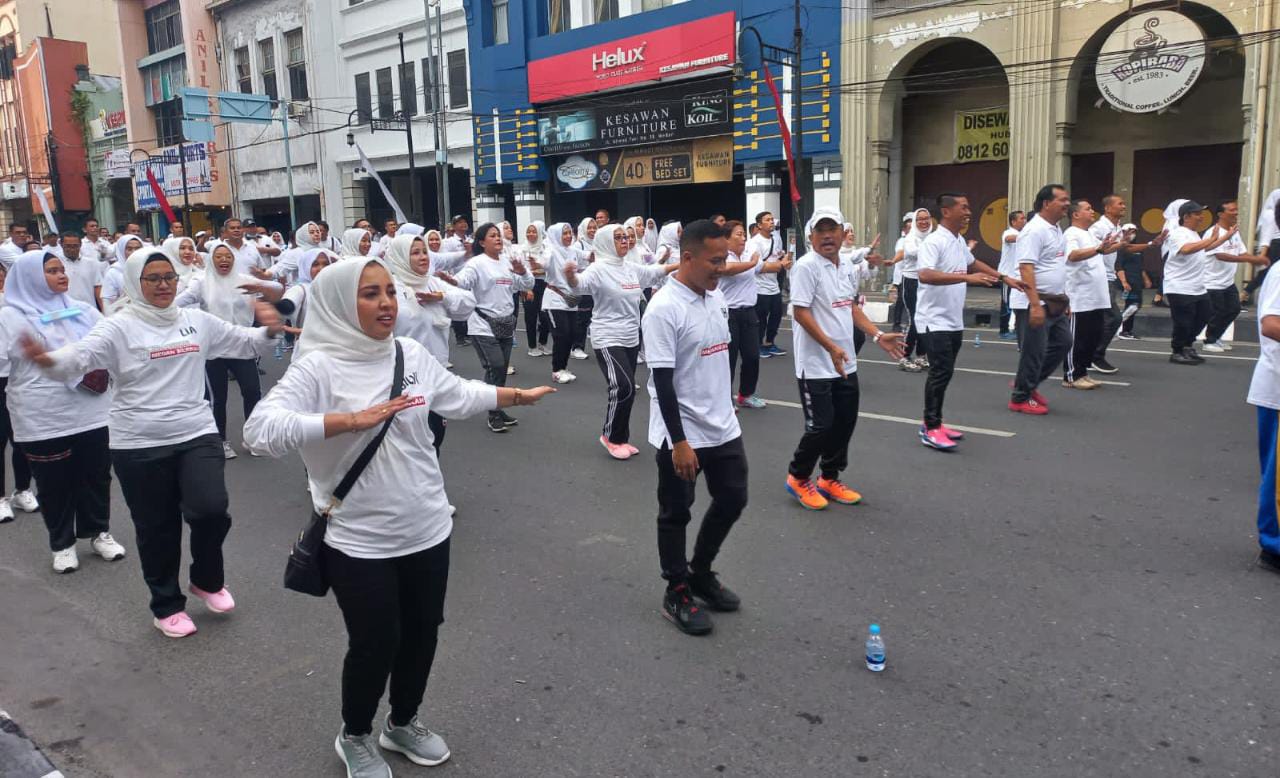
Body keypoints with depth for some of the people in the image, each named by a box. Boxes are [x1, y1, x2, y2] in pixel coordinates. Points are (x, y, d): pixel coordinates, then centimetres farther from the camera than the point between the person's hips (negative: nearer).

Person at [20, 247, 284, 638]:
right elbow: (81, 355, -20)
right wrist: (49, 359, -42)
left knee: (211, 510, -12)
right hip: (139, 445, -2)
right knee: (157, 528, 9)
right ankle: (167, 604, 29)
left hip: (197, 434, 2)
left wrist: (269, 331, -11)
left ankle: (208, 580, 19)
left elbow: (244, 343, 11)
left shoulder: (197, 321, 6)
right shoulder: (118, 327, -6)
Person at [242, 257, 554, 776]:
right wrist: (353, 419, -32)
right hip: (360, 541, -5)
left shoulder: (410, 354, 1)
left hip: (427, 530, 6)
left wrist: (519, 396, 24)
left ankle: (403, 722, 44)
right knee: (375, 643, 8)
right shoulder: (318, 366, -16)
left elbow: (461, 397, 16)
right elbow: (261, 428, -28)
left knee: (423, 632, 18)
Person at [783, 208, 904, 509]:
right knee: (821, 426, -4)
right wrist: (831, 347, -25)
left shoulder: (848, 268, 10)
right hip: (816, 365, -8)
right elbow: (800, 313, -19)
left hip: (846, 363, 8)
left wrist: (878, 336, 10)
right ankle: (798, 478, 17)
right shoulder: (806, 267, -14)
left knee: (845, 423, 13)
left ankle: (829, 479, 28)